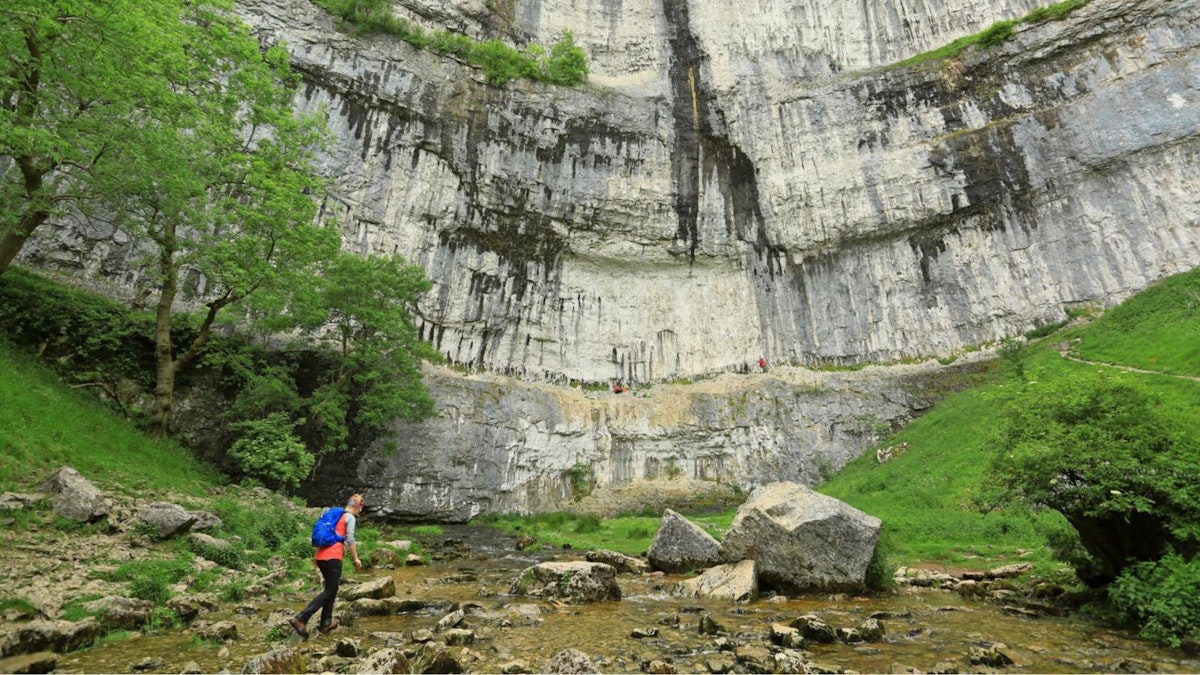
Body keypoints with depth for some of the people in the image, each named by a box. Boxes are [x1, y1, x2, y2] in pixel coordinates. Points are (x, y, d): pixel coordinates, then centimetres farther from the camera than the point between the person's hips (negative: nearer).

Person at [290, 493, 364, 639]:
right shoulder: (350, 517, -2)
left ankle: (326, 623, 18)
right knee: (330, 591, -4)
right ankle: (301, 619, -15)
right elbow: (350, 540, -7)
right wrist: (356, 558, -1)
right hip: (333, 557, -8)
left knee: (331, 589, 17)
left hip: (321, 556, 8)